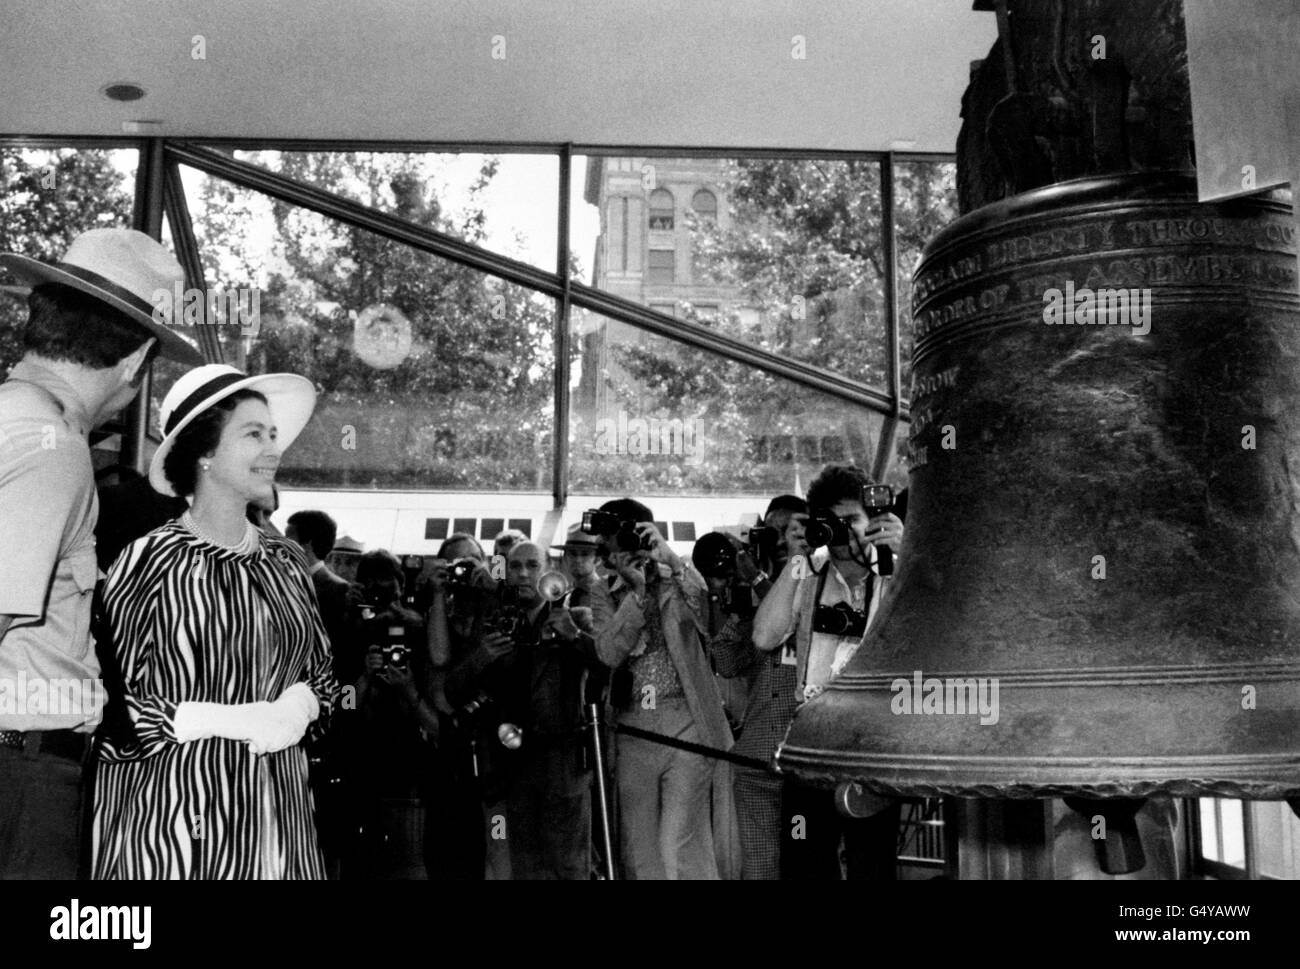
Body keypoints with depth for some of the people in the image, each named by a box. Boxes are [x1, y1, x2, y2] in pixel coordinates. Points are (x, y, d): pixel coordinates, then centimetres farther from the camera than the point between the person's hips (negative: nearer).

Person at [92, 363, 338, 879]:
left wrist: (299, 704, -4)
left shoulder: (286, 562, 7)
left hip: (277, 811, 5)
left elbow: (322, 674, 17)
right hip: (173, 815, -5)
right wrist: (227, 721, -16)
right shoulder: (151, 561, -10)